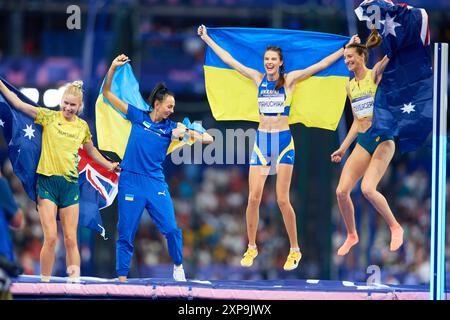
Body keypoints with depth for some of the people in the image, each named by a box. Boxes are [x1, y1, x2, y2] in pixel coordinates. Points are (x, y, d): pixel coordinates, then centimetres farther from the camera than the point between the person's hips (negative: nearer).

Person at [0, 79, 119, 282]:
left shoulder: (82, 126, 9)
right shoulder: (49, 117, -1)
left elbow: (91, 151, 28)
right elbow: (19, 104, -9)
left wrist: (109, 165, 30)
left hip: (70, 183, 3)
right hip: (47, 181, -3)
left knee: (70, 239, 2)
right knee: (50, 237, -10)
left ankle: (74, 280, 3)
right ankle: (45, 281, -1)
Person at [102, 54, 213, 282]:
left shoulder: (171, 127, 7)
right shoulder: (138, 116, 6)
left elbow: (208, 139, 1)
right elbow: (107, 94, 8)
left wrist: (189, 134, -19)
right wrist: (113, 68, -4)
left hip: (156, 183, 1)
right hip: (131, 182, -1)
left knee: (171, 229, -10)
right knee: (125, 234, -1)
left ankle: (178, 265, 14)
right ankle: (121, 277, 8)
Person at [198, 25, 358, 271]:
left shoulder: (290, 80, 1)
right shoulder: (258, 78, 8)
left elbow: (321, 65, -1)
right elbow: (229, 60, 13)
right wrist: (207, 39, 17)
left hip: (283, 141, -3)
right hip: (261, 141, 3)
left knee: (282, 200, -5)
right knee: (253, 197, -4)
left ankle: (295, 250, 7)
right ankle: (251, 248, 10)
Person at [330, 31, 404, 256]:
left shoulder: (375, 75, -5)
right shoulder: (350, 86, 13)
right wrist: (343, 148, 19)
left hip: (383, 139, -7)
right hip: (363, 142, 7)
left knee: (368, 189, -21)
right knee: (341, 191, -3)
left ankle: (395, 228, 0)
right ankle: (351, 235, 18)